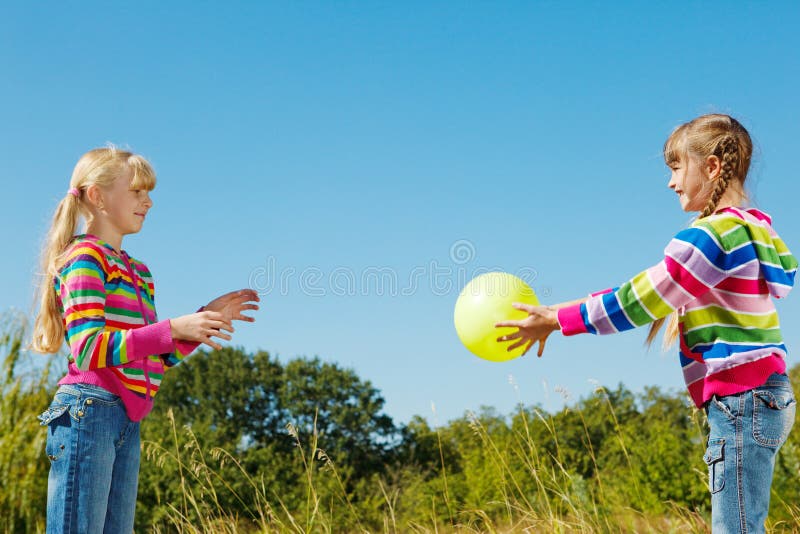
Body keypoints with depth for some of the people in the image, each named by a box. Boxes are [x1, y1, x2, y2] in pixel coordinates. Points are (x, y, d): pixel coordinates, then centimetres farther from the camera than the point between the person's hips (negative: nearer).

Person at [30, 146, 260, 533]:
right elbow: (88, 349, -17)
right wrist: (172, 329, -24)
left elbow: (160, 358, 21)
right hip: (89, 411, -9)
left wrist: (206, 319, 10)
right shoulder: (84, 257, -5)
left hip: (127, 422, 9)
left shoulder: (138, 272, 19)